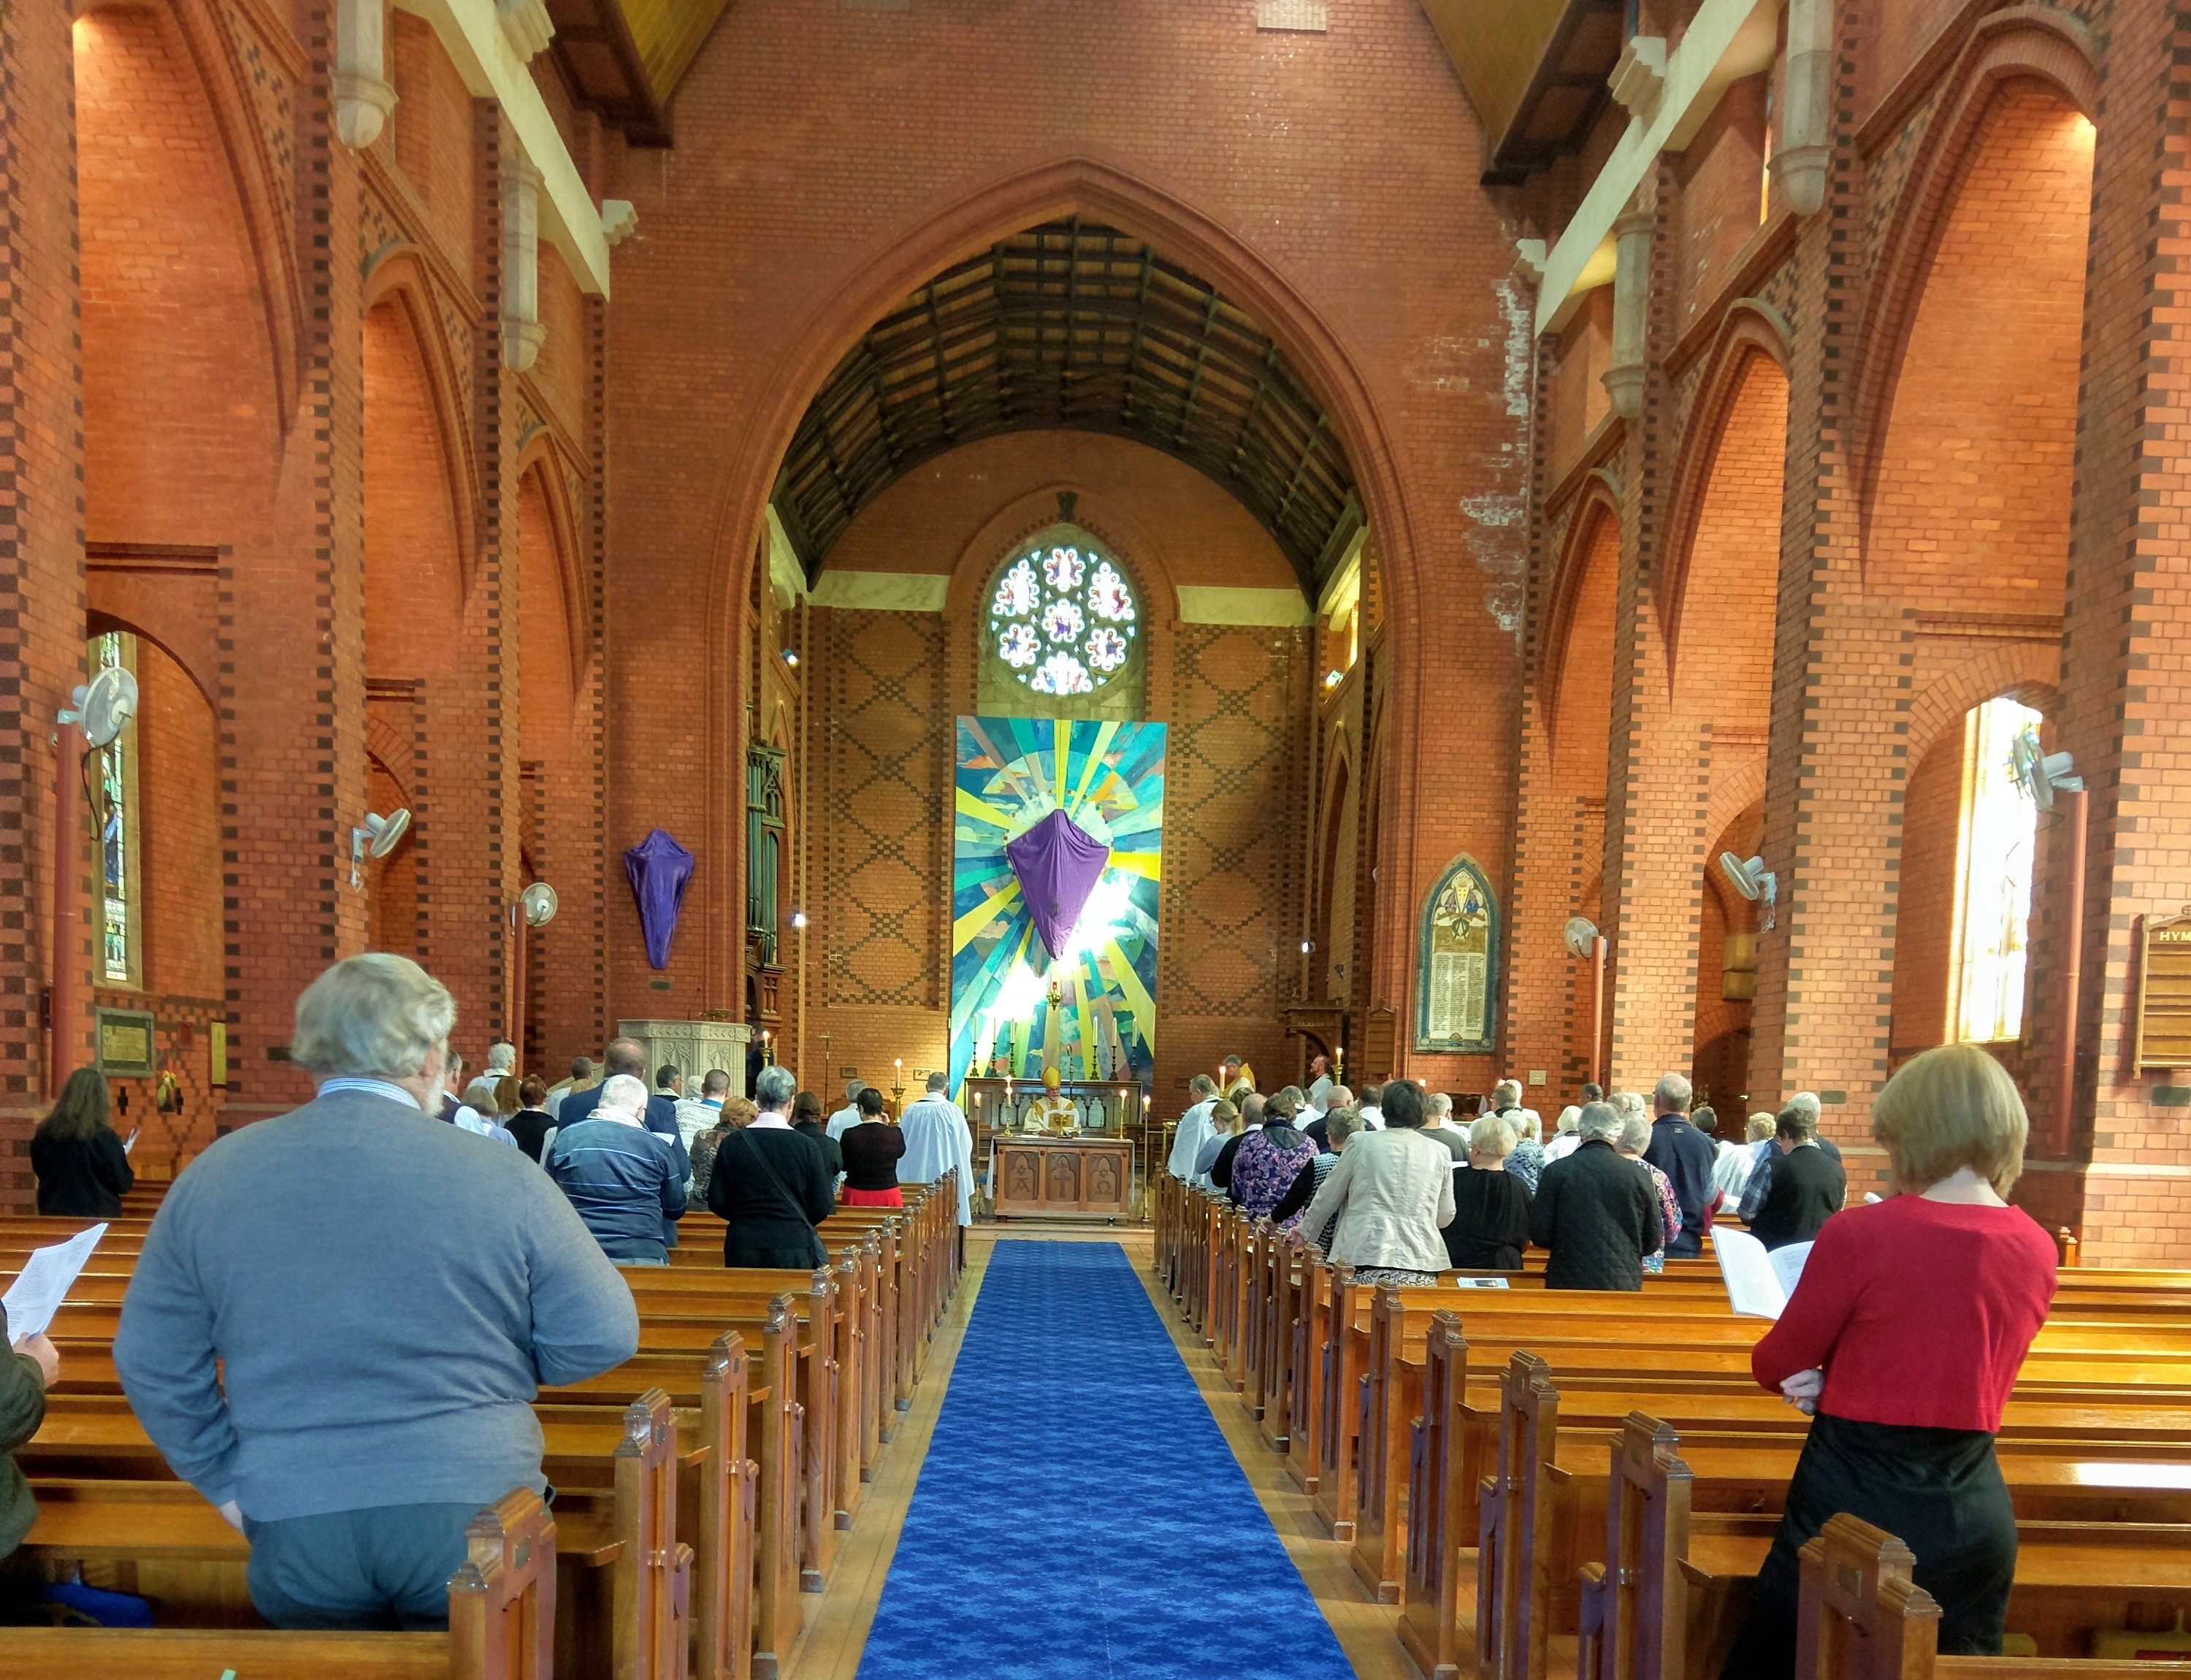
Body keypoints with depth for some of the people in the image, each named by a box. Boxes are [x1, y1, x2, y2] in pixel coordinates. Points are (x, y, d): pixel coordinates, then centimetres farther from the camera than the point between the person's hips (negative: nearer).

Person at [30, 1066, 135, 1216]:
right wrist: (123, 1158, 9)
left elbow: (39, 1170, 15)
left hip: (54, 1213, 5)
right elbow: (122, 1182, -9)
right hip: (96, 1216, -5)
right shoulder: (104, 1136, -16)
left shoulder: (44, 1132, -3)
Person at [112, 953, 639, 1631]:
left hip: (293, 1528, 3)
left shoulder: (212, 1174, 0)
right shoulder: (502, 1174, -12)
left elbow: (149, 1360, 7)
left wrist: (226, 1481, 17)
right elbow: (602, 1337, -8)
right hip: (471, 1514, -3)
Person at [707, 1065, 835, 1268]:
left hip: (743, 1251, 2)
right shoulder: (807, 1147, -8)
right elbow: (821, 1208, -4)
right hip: (794, 1247, -2)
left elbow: (717, 1202, 1)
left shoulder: (731, 1143, -3)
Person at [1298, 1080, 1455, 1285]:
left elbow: (1329, 1196, 12)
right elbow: (1445, 1217, 13)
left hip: (1366, 1255, -1)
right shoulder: (1439, 1152, 6)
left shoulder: (1362, 1143, 3)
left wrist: (1305, 1230, 27)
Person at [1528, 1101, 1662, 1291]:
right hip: (1624, 1283, 1)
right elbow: (1653, 1241, 5)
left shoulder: (1556, 1171, -7)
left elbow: (1539, 1235, -6)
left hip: (1568, 1282, -1)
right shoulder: (1638, 1176, -3)